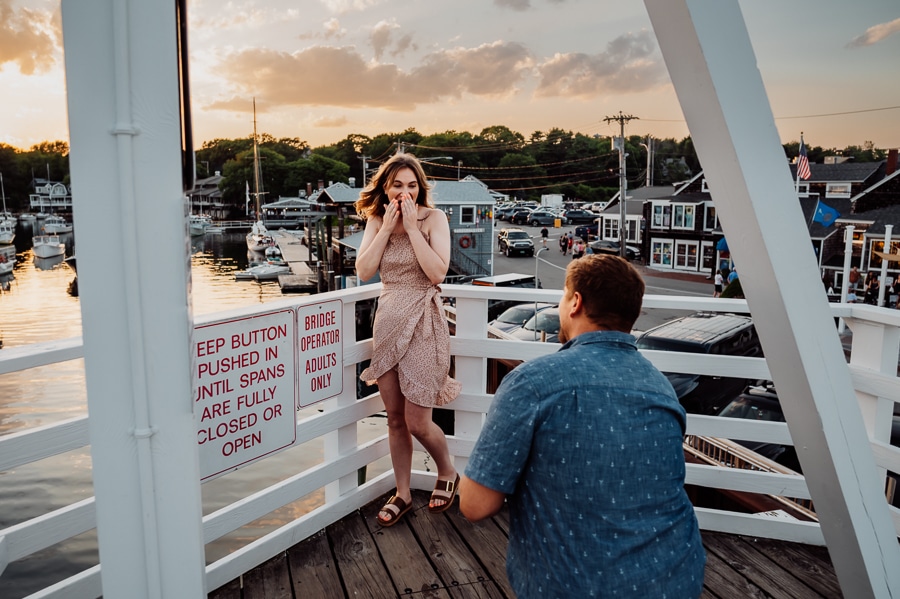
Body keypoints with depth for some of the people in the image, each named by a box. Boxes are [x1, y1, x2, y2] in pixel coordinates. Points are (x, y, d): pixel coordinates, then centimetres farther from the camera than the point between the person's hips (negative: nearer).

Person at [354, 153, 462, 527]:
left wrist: (412, 227, -18)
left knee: (417, 422, -2)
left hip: (422, 323, -4)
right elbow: (364, 271, -6)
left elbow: (437, 273, -18)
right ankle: (402, 493, 30)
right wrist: (387, 227, -11)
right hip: (388, 320, 5)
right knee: (394, 418, 13)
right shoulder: (376, 220, 5)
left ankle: (448, 473, 28)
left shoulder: (434, 218, -7)